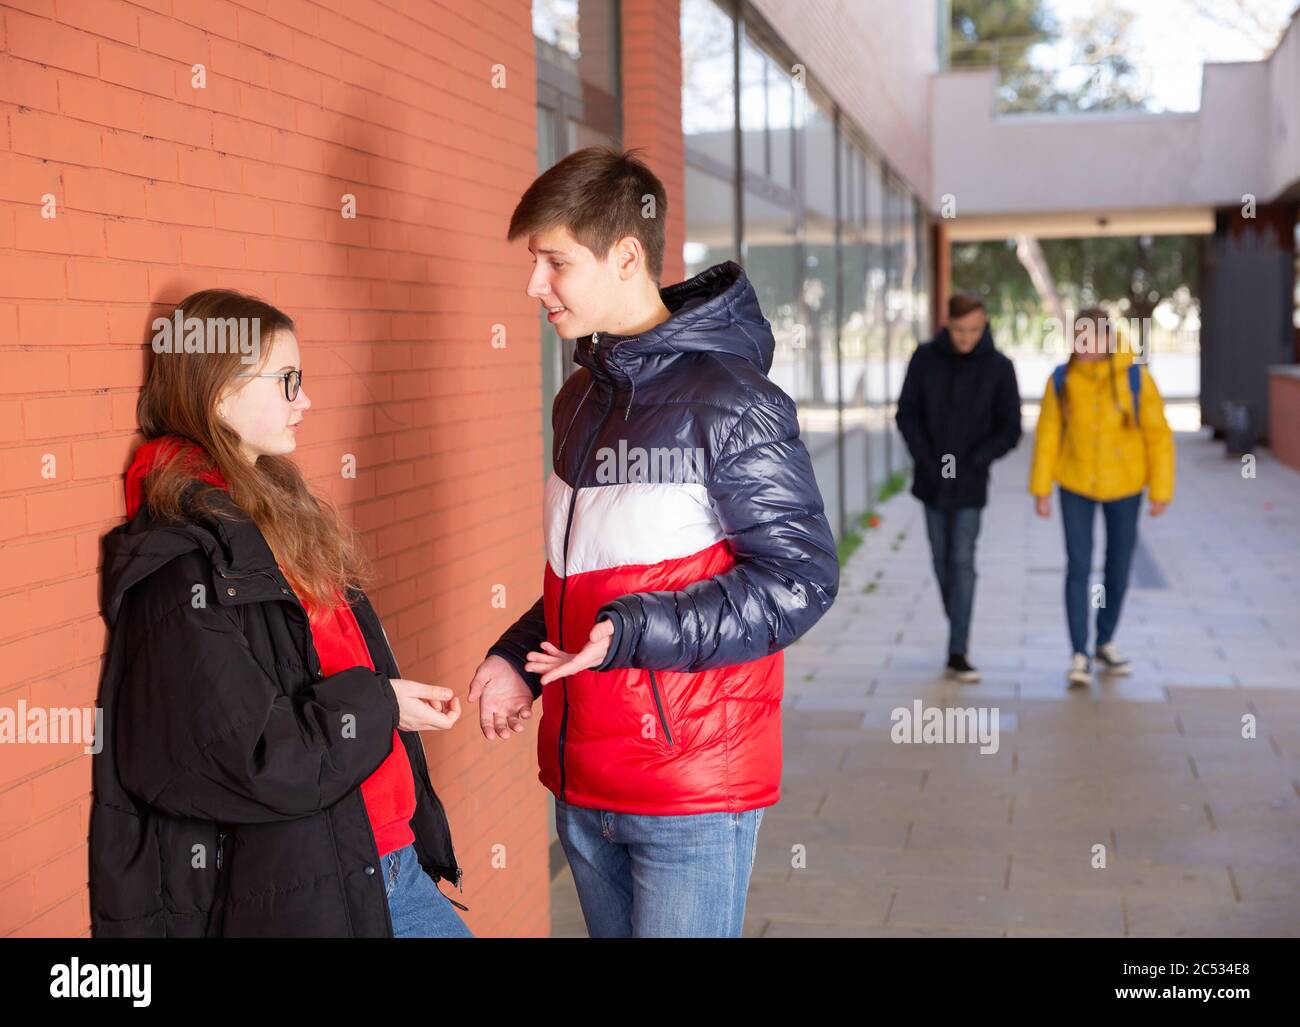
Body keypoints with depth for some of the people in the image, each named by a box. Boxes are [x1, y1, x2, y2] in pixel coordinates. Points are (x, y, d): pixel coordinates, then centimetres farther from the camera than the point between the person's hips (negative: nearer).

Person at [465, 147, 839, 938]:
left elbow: (800, 579, -16)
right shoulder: (582, 397, 12)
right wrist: (519, 657, 6)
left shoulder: (729, 400, -13)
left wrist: (634, 632, -24)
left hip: (692, 795, -7)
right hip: (581, 784, 8)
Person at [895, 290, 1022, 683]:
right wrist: (927, 459, -12)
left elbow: (1009, 430, -5)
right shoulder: (926, 358, -3)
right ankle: (959, 630, 33)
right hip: (931, 481, 2)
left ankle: (957, 654, -6)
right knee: (942, 560, 12)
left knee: (962, 562, -7)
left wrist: (971, 462, -16)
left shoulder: (999, 367, -7)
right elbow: (907, 414, 0)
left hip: (970, 485, -2)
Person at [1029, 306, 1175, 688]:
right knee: (1078, 567, -7)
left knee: (1118, 567, 12)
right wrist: (1041, 488, -5)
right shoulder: (1061, 380, -9)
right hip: (1076, 485, 0)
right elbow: (1048, 434, -4)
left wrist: (1161, 491, -6)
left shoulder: (1136, 379, -13)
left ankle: (1105, 643, 30)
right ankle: (1079, 655, -2)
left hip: (1124, 486, 1)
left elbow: (1158, 436, -7)